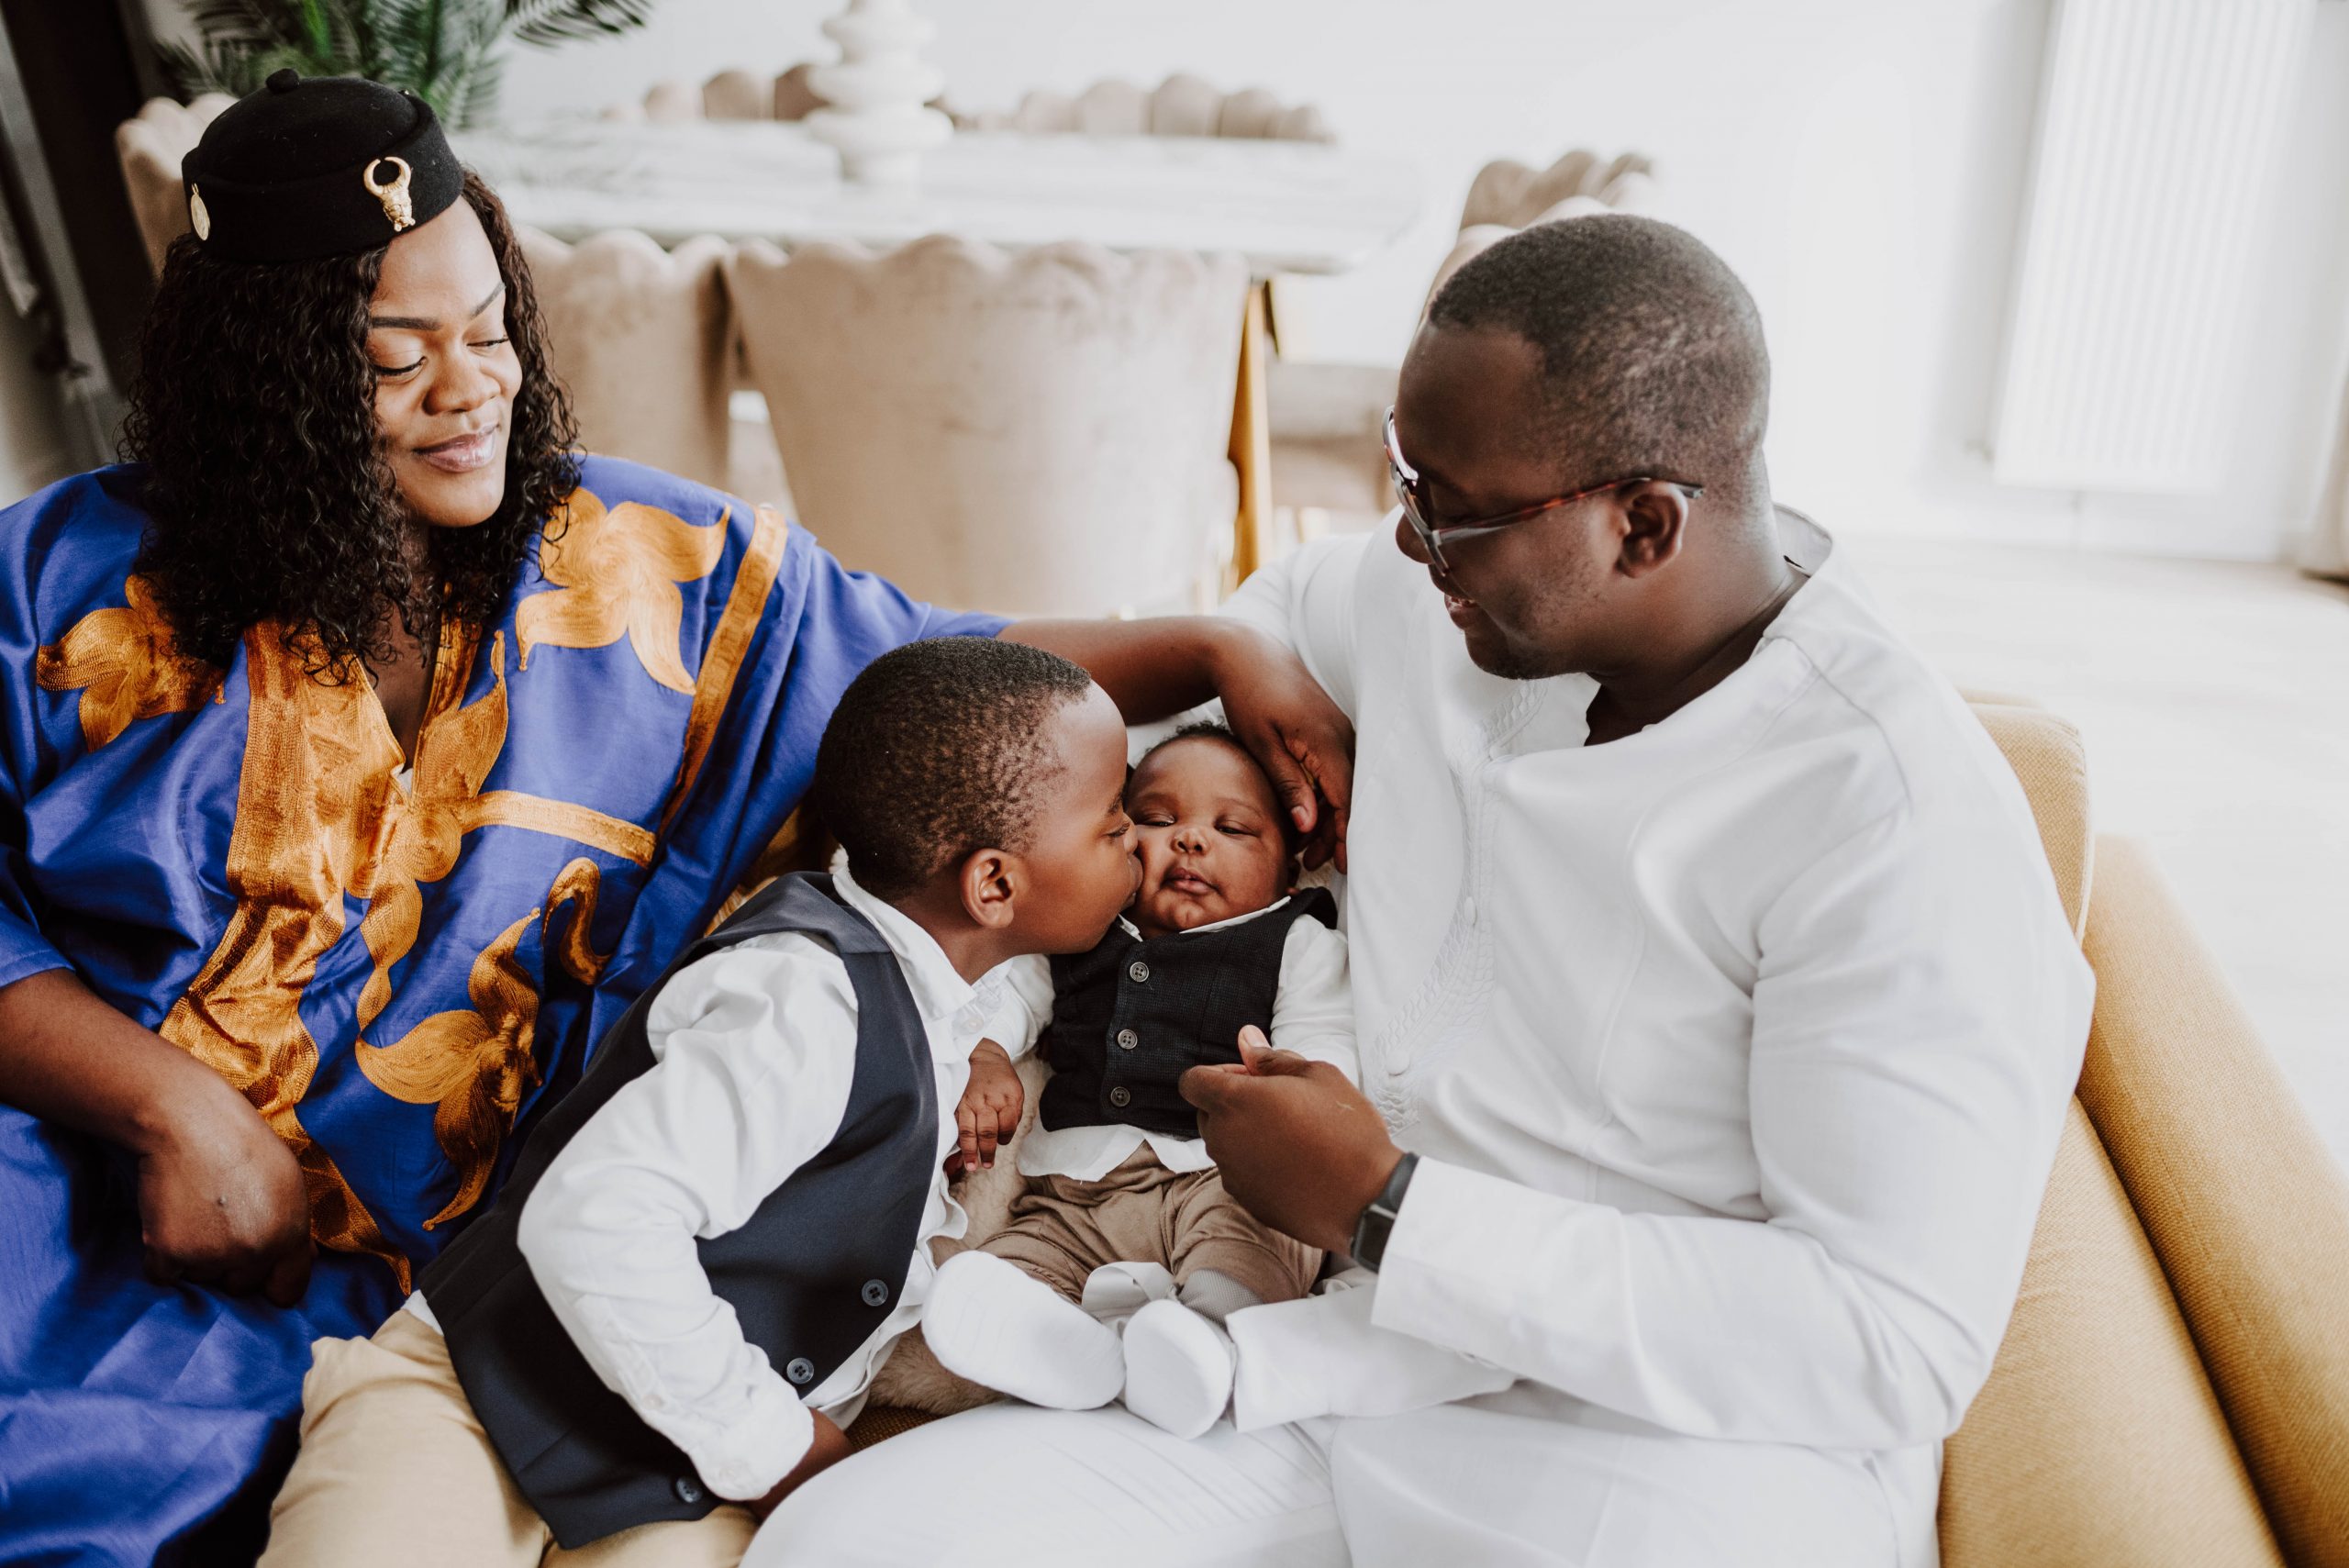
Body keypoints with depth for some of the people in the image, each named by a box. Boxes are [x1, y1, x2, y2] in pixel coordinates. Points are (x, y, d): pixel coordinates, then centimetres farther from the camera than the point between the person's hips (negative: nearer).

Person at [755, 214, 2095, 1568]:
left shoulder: (1904, 819, -18)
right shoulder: (1431, 603, 3)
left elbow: (1899, 1348, -19)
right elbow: (1278, 606, 27)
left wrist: (1385, 1209, -19)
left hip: (1682, 1452, -5)